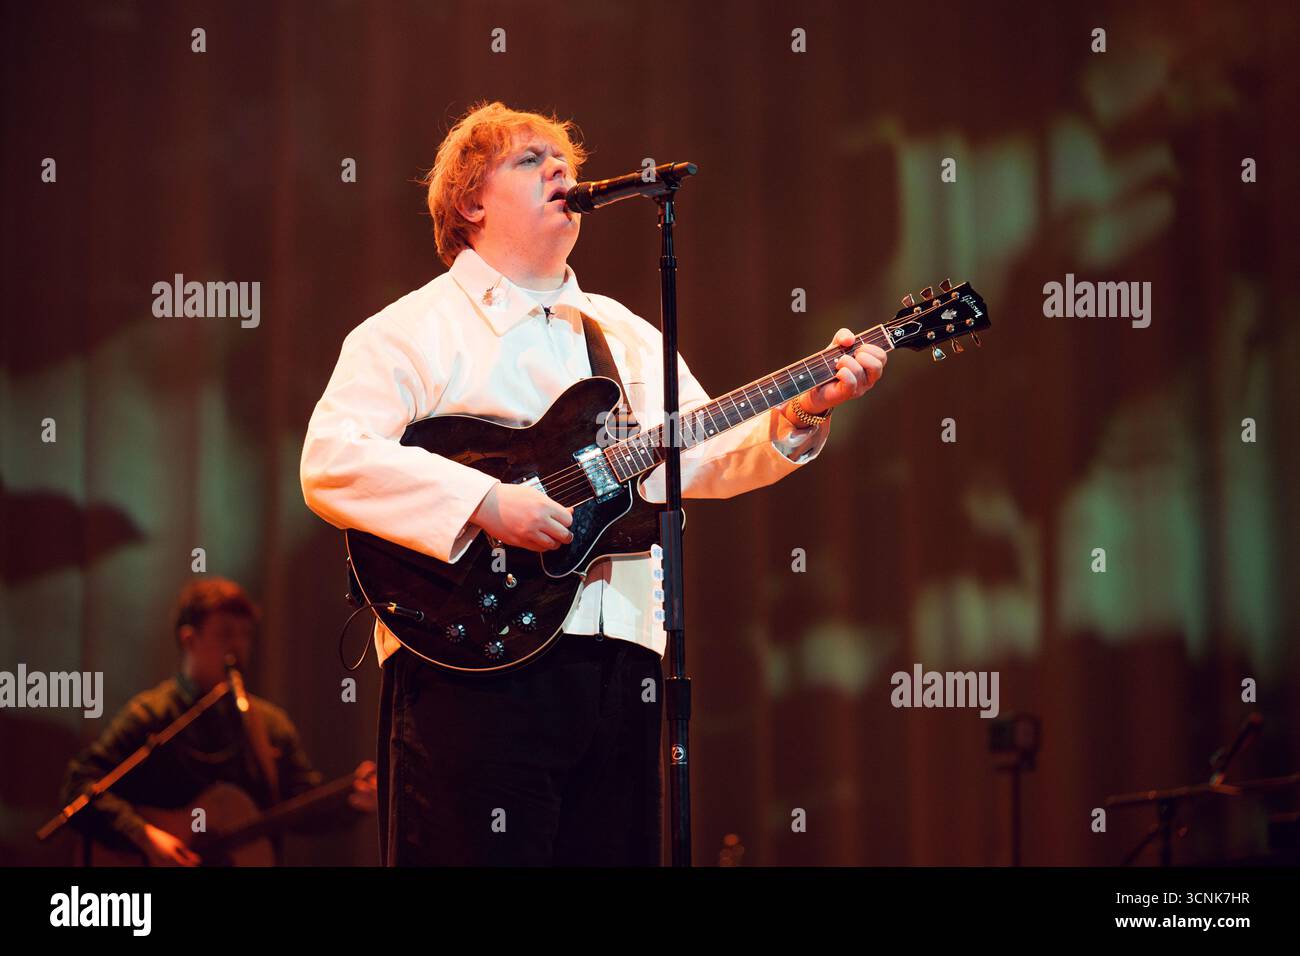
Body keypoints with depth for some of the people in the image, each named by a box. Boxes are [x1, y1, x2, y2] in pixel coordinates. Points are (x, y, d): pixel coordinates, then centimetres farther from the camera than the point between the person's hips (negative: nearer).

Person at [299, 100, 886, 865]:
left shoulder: (626, 334, 23)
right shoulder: (412, 331, 1)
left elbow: (703, 461, 17)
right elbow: (330, 464, -12)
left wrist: (803, 414, 1)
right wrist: (485, 502, -21)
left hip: (621, 665, 6)